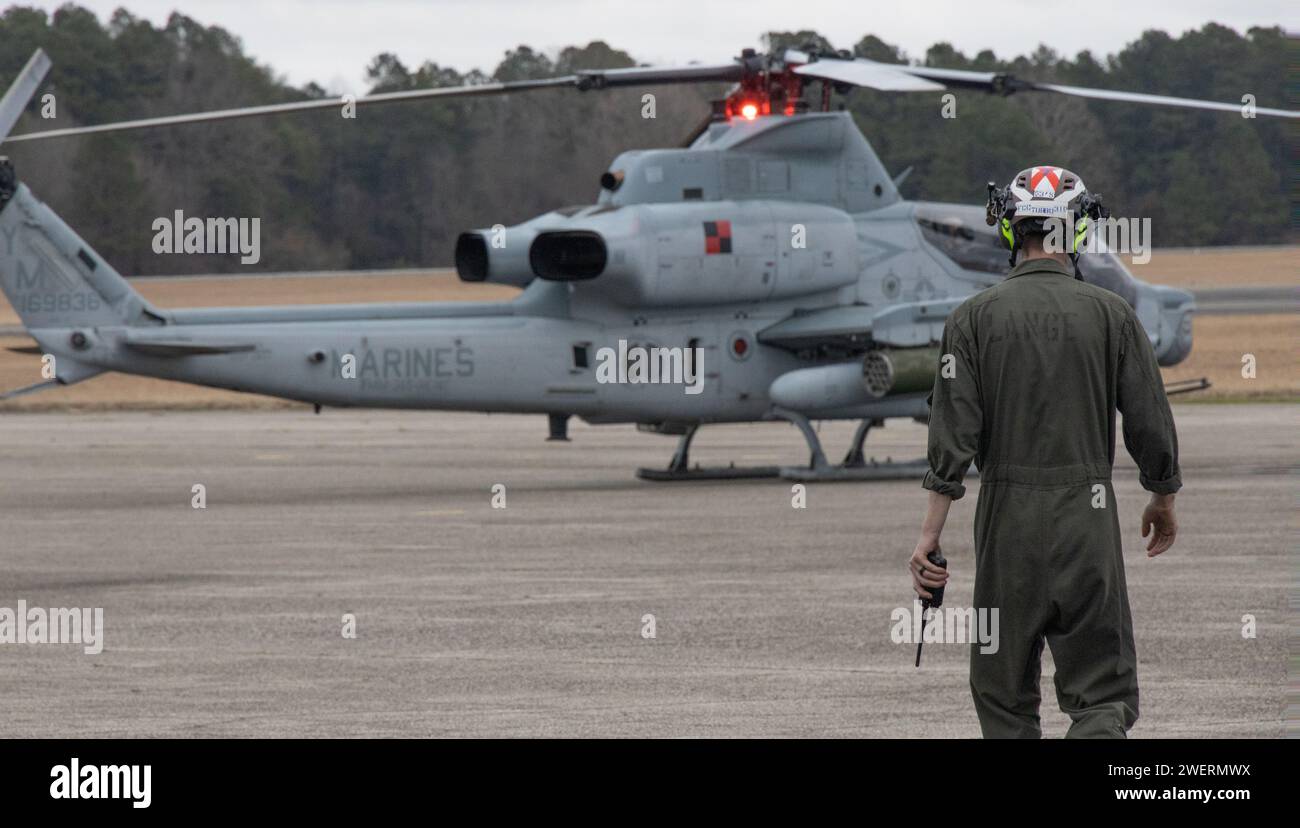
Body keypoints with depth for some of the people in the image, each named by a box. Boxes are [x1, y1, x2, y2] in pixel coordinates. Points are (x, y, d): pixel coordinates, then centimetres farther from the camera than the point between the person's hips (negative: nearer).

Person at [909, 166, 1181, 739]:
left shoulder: (976, 316, -2)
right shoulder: (1111, 314, -1)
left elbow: (952, 436, -6)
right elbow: (1151, 424, 1)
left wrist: (930, 534, -3)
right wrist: (1163, 504, 19)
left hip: (1007, 518, 0)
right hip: (1089, 517, 0)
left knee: (1005, 693, 12)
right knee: (1102, 690, 2)